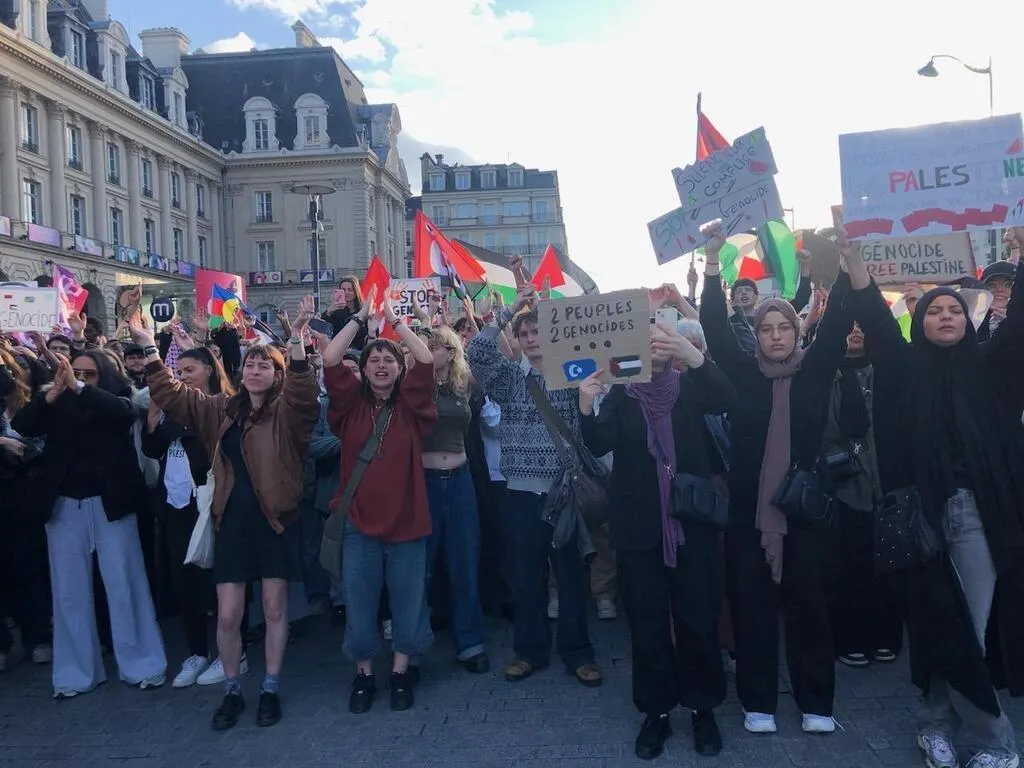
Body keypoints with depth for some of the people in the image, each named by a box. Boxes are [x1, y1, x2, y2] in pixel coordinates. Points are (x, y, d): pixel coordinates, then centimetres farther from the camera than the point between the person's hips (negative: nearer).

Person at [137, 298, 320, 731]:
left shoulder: (287, 411, -4)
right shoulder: (221, 409, 9)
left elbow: (304, 390, -25)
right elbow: (170, 395, 11)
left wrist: (297, 336, -35)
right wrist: (148, 345, 6)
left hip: (275, 520, -3)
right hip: (231, 521, 3)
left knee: (275, 609, 7)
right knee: (227, 615, 5)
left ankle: (270, 689, 24)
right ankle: (232, 691, 25)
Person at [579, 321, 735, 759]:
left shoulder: (690, 388, 4)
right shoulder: (621, 396, 4)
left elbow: (725, 398, -17)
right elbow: (599, 444, -11)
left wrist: (694, 355, -34)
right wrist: (585, 408, -31)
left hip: (692, 523, 0)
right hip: (639, 528, 0)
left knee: (698, 619, 5)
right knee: (647, 623, 6)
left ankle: (703, 708, 23)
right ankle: (656, 711, 21)